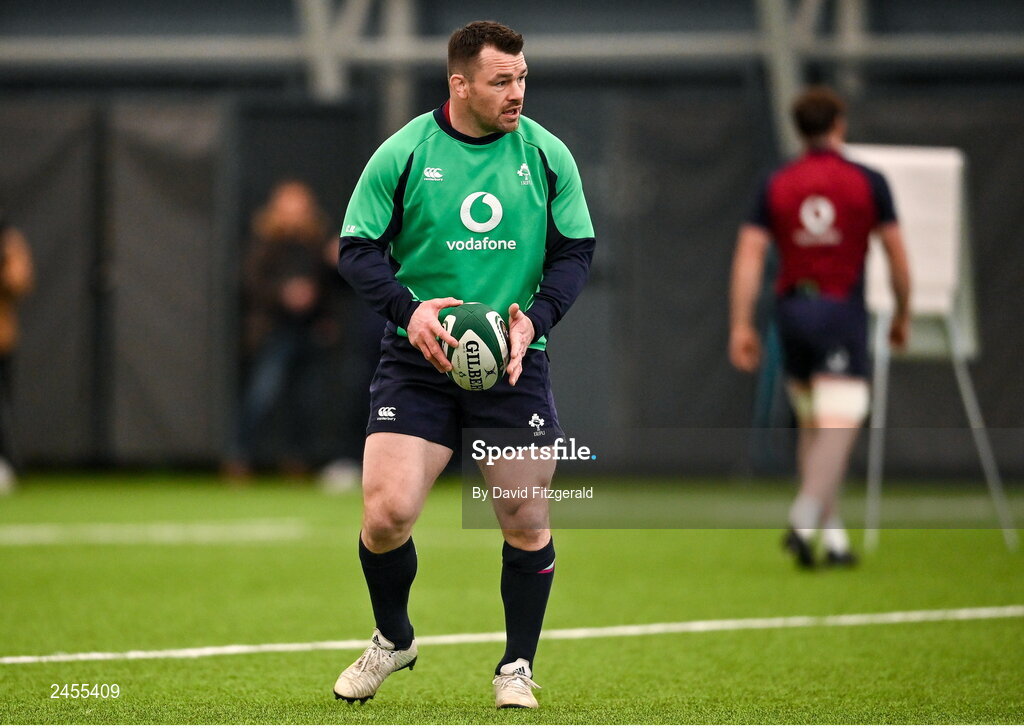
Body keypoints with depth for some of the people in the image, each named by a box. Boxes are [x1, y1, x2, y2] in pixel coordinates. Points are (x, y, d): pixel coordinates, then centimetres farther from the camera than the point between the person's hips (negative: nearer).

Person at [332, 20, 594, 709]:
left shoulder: (547, 155, 2)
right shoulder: (403, 154, -4)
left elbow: (576, 250, 6)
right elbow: (357, 247, -1)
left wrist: (536, 317, -12)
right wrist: (410, 308, -18)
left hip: (515, 363, 2)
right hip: (417, 362, -1)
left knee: (526, 522, -1)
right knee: (387, 512, -12)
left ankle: (518, 666, 21)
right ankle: (393, 640, 18)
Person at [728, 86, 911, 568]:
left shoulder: (775, 185, 4)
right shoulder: (867, 182, -1)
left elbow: (749, 254, -3)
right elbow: (896, 253, 1)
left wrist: (741, 325, -2)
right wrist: (903, 315, 13)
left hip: (791, 310, 4)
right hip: (842, 311, -4)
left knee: (812, 428, 15)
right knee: (838, 424, -9)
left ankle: (834, 536, 17)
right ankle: (804, 520, -28)